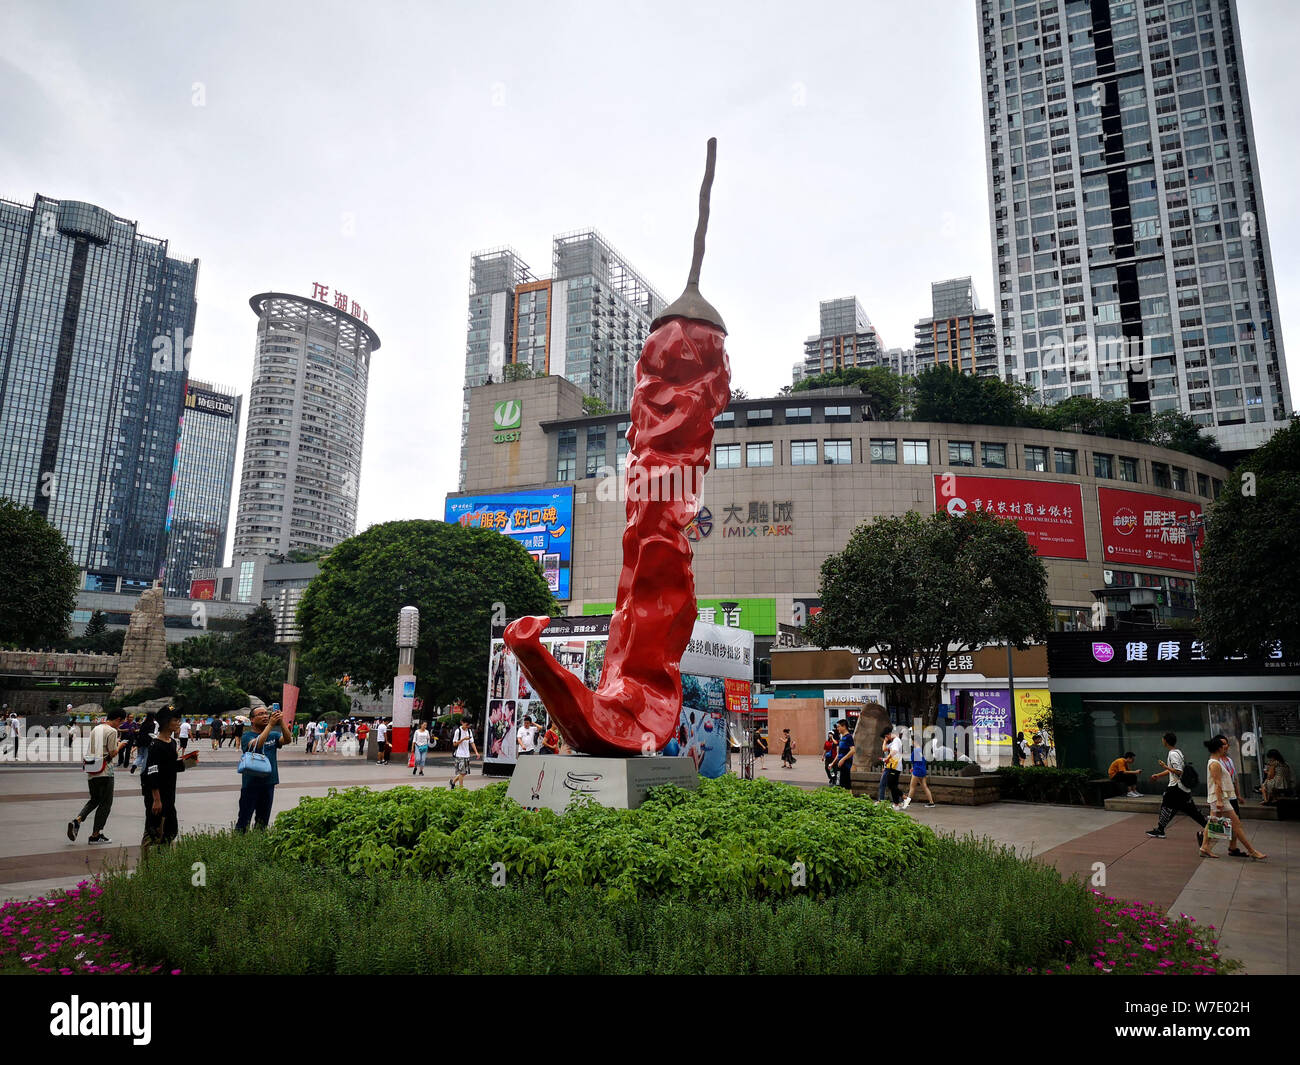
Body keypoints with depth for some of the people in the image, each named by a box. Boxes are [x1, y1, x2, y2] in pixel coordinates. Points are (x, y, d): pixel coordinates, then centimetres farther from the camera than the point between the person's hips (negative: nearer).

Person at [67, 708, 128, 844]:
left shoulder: (96, 729, 13)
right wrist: (120, 746, 6)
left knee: (94, 800, 21)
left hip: (91, 771, 7)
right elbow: (112, 753, -14)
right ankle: (95, 835, 7)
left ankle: (77, 820, -2)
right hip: (105, 772, -7)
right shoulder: (112, 731, -11)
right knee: (105, 803, 3)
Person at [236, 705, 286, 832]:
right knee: (244, 820, -1)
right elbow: (256, 745, -26)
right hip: (251, 783, -4)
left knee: (263, 821, 14)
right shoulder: (247, 736, -6)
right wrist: (271, 724, -30)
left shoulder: (273, 735, 7)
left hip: (269, 783, 4)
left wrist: (281, 723, -28)